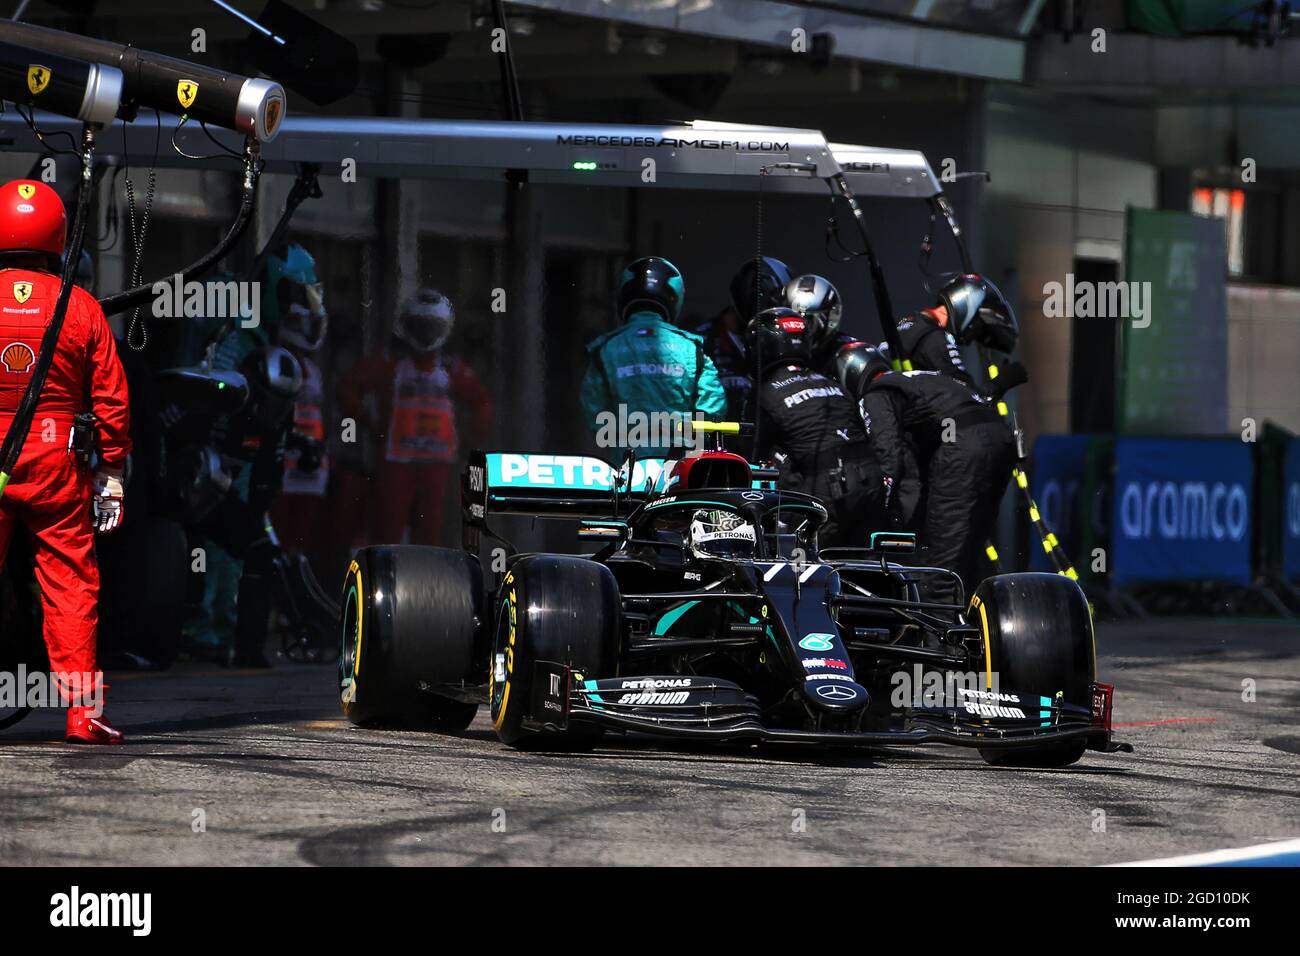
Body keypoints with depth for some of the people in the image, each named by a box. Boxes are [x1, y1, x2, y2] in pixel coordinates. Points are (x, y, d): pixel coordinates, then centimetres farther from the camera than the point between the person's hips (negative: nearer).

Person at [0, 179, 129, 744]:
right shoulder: (81, 308, -1)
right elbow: (111, 401, 1)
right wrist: (110, 473, 9)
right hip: (56, 463, 0)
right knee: (70, 584, 4)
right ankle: (83, 712, 2)